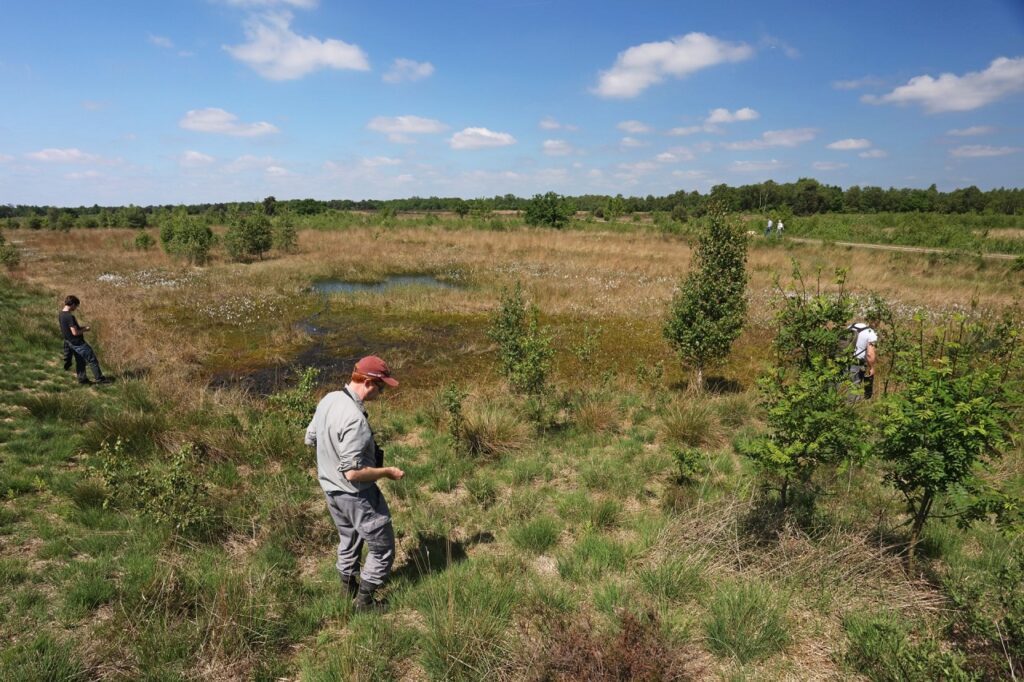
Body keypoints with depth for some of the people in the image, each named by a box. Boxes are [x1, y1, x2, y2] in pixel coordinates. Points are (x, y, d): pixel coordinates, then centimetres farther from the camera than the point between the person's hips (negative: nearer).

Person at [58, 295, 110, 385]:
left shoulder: (60, 315, 5)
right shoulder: (70, 316, -25)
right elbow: (75, 332, -25)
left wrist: (81, 327, 11)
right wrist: (85, 329, -9)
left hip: (70, 342, 9)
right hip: (78, 343, -9)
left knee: (80, 361, 18)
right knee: (92, 360, 0)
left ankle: (82, 379, 23)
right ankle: (100, 378, 4)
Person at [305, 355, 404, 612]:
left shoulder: (329, 399, -5)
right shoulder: (354, 419, -32)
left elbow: (310, 438, 10)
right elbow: (353, 473, -31)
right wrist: (388, 472, -18)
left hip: (330, 488, 9)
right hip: (356, 495, -9)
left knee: (348, 540, 28)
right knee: (382, 547, 11)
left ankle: (349, 591, 45)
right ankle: (363, 602, 23)